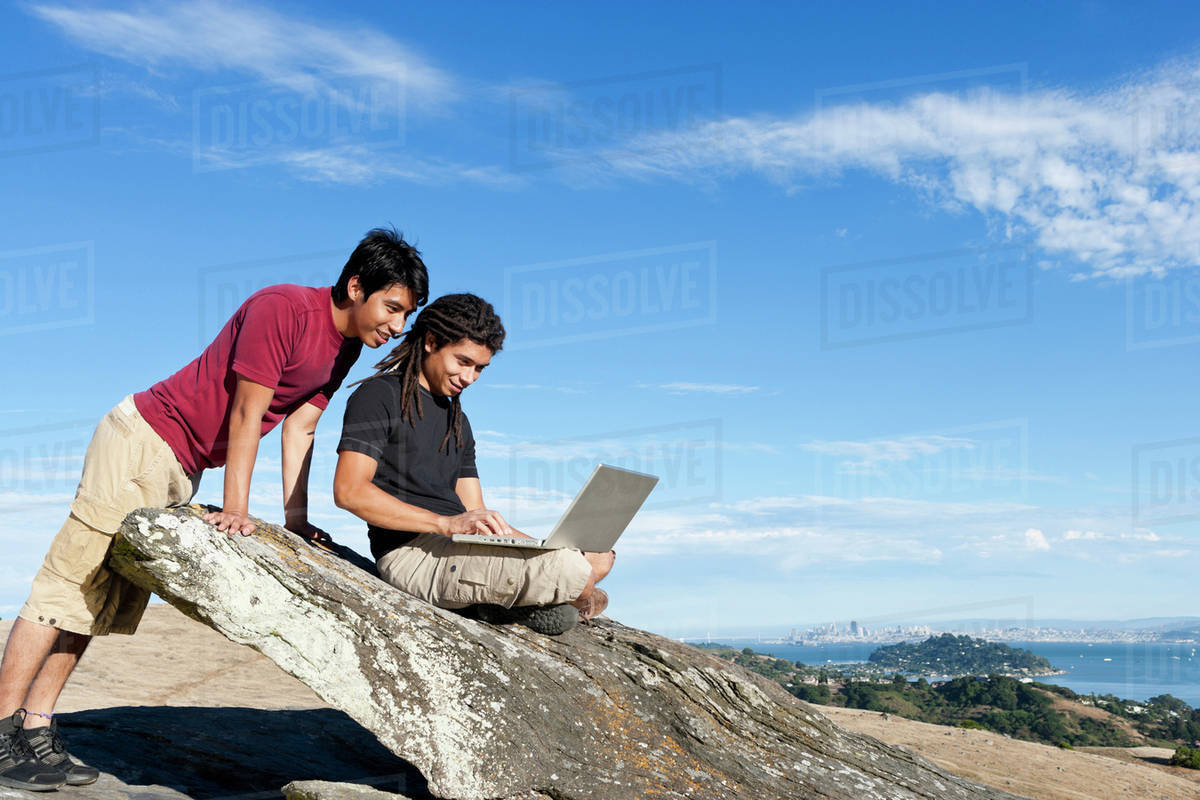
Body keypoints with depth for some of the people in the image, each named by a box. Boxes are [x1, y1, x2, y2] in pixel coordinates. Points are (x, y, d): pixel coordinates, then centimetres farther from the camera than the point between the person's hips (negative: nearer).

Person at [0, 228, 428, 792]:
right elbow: (246, 413, -21)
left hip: (183, 470, 9)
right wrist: (236, 509, -21)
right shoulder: (283, 308, -21)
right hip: (142, 441, -9)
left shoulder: (345, 347, 5)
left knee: (107, 603, 9)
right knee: (70, 585, -7)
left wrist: (295, 519, 1)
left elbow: (298, 427, 6)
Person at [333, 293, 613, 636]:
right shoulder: (379, 397, 0)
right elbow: (349, 491, -15)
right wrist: (446, 523, -23)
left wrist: (541, 548, 2)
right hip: (411, 552, -8)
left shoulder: (457, 421, 26)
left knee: (599, 557, -3)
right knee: (571, 571, -23)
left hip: (460, 549, 8)